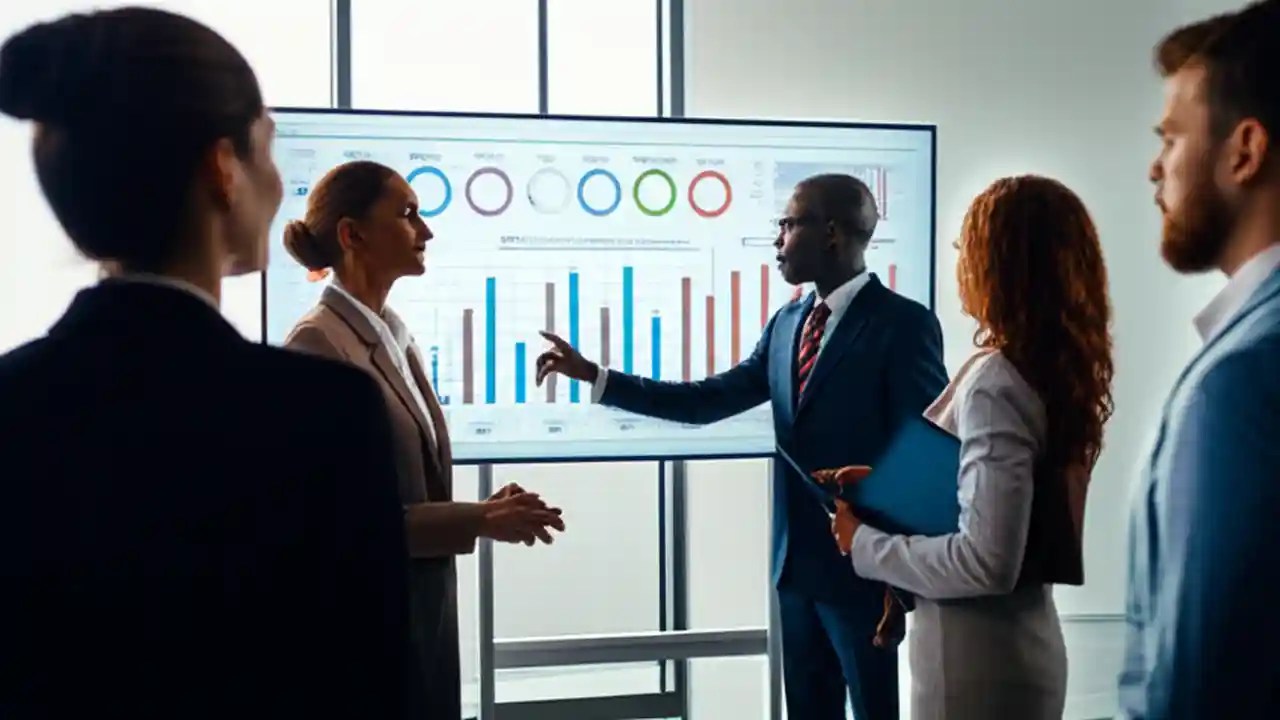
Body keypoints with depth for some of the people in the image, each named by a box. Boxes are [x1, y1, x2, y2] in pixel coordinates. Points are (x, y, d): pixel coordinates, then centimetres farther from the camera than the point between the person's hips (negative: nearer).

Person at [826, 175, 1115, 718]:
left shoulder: (995, 383, -22)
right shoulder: (1060, 370, 3)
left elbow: (988, 563, -26)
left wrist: (866, 544, -14)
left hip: (976, 657, -8)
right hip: (1025, 639, 8)